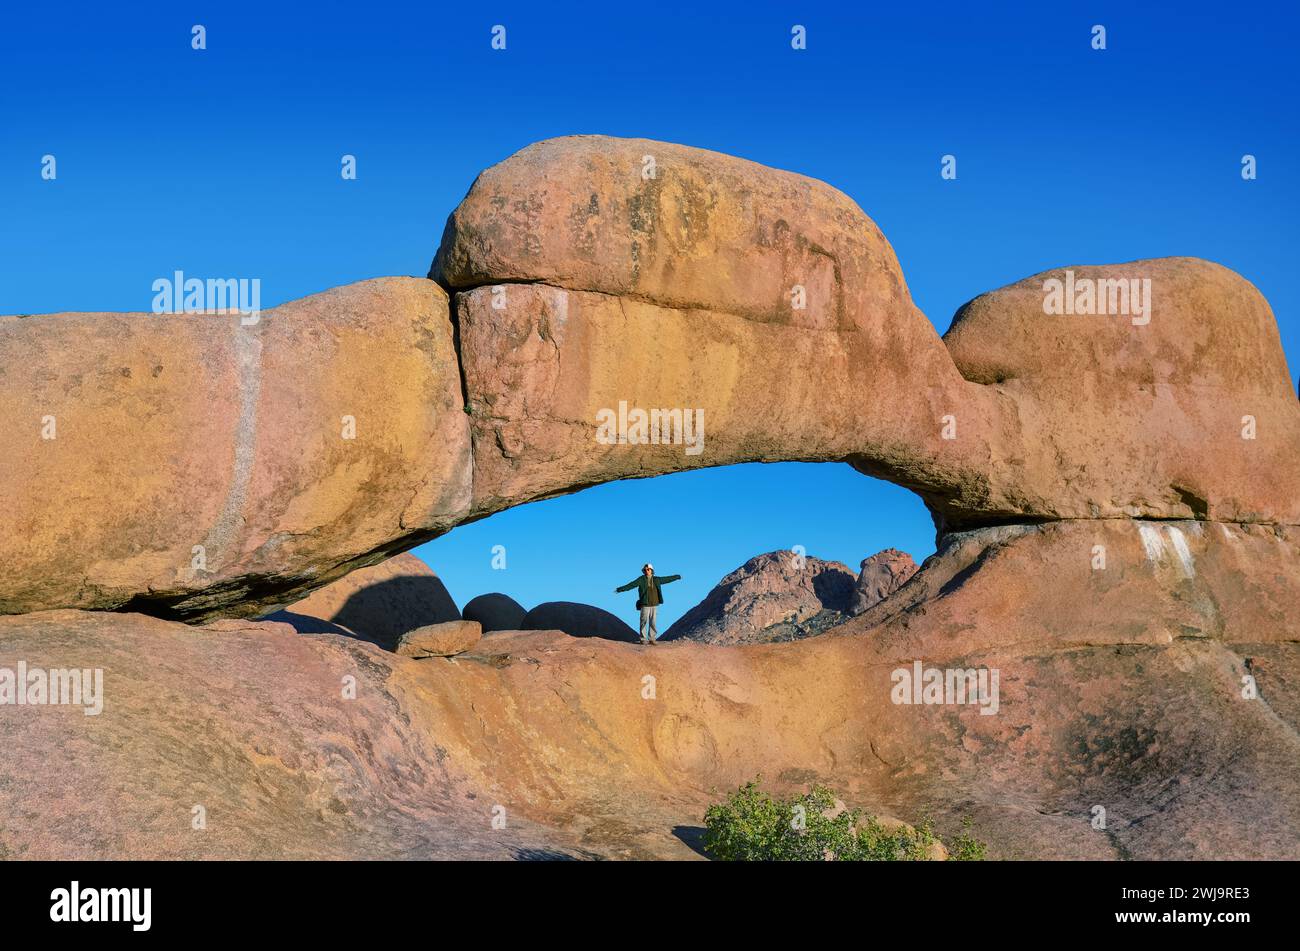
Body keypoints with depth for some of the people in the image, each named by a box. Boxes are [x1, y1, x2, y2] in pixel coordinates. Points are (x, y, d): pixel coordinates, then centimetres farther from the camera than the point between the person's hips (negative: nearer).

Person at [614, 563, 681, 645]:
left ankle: (652, 639, 12)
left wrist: (677, 576, 31)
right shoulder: (641, 580, -5)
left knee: (653, 623, 4)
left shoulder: (656, 580, 8)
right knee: (644, 622, -2)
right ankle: (643, 639, 6)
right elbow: (631, 584, -15)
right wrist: (620, 589, -26)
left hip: (654, 605, 4)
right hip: (645, 605, -4)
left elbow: (667, 579, 21)